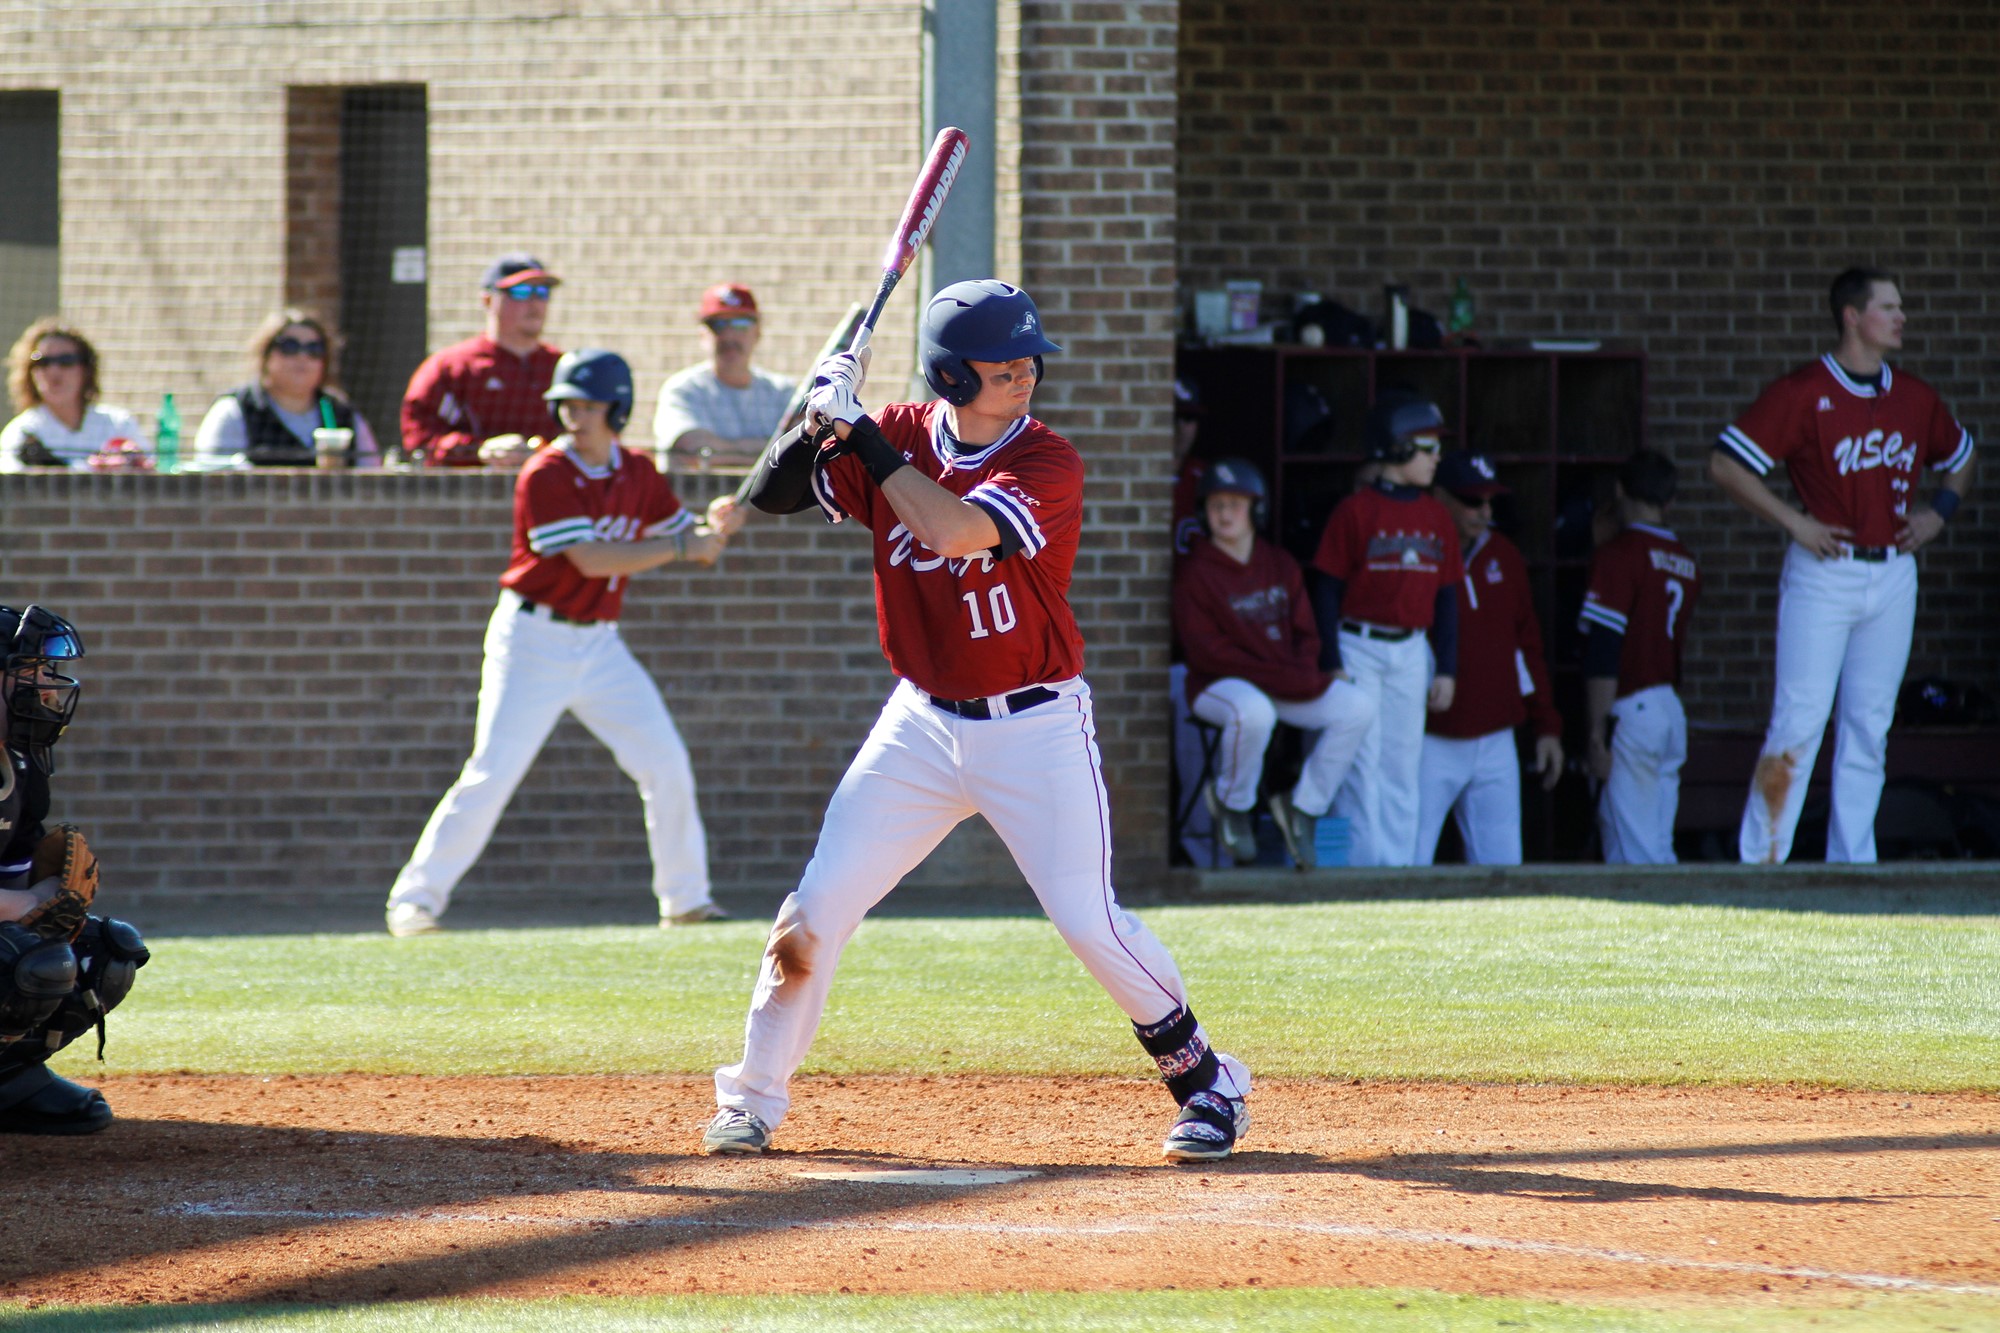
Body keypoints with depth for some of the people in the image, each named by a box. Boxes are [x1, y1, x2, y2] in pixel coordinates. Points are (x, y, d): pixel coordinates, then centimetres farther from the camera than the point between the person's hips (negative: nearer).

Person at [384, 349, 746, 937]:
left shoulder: (639, 474, 4)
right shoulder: (545, 477, -15)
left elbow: (692, 542, 9)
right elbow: (591, 558, -23)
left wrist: (715, 528, -15)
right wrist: (681, 545, -25)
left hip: (600, 645, 6)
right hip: (533, 639, -5)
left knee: (667, 766, 1)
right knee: (491, 774, -11)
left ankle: (686, 898, 13)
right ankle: (415, 897, -4)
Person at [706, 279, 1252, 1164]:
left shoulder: (1046, 462, -15)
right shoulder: (901, 440, -2)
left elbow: (953, 530, -31)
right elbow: (769, 495, -1)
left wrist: (863, 435, -24)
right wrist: (820, 419, -19)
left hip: (1036, 729, -4)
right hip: (923, 726, 4)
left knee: (1089, 921, -9)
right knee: (817, 908, -1)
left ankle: (1204, 1083, 9)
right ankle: (753, 1099, 11)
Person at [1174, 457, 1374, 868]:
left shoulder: (1282, 567, 10)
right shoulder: (1195, 573, -7)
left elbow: (1306, 634, 12)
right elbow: (1208, 651, -14)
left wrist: (1305, 674, -12)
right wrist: (1285, 678, -19)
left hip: (1289, 682, 6)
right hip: (1220, 684, -6)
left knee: (1357, 707, -14)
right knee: (1252, 711, -40)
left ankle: (1303, 807, -3)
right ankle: (1232, 804, -11)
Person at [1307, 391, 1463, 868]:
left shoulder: (1437, 518, 9)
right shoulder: (1355, 511, -7)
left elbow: (1446, 596, 13)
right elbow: (1327, 590, -6)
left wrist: (1446, 669, 8)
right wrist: (1332, 664, -12)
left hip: (1412, 652, 5)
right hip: (1360, 646, -5)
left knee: (1402, 768, 6)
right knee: (1363, 761, -7)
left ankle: (1400, 866, 9)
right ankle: (1363, 862, -5)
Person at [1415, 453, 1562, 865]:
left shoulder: (1504, 558, 11)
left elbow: (1528, 644, 18)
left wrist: (1547, 725, 14)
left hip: (1496, 742, 5)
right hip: (1432, 743, -5)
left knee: (1501, 864, 3)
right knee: (1408, 867, -9)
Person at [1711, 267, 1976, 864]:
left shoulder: (1916, 398, 9)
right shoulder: (1803, 392, -8)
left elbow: (1960, 457, 28)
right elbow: (1726, 463, -11)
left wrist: (1939, 512, 9)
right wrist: (1795, 523, -13)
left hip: (1893, 576, 5)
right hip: (1823, 574, -5)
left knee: (1869, 725, 7)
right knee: (1800, 719, -10)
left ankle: (1852, 864, 12)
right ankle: (1759, 861, -6)